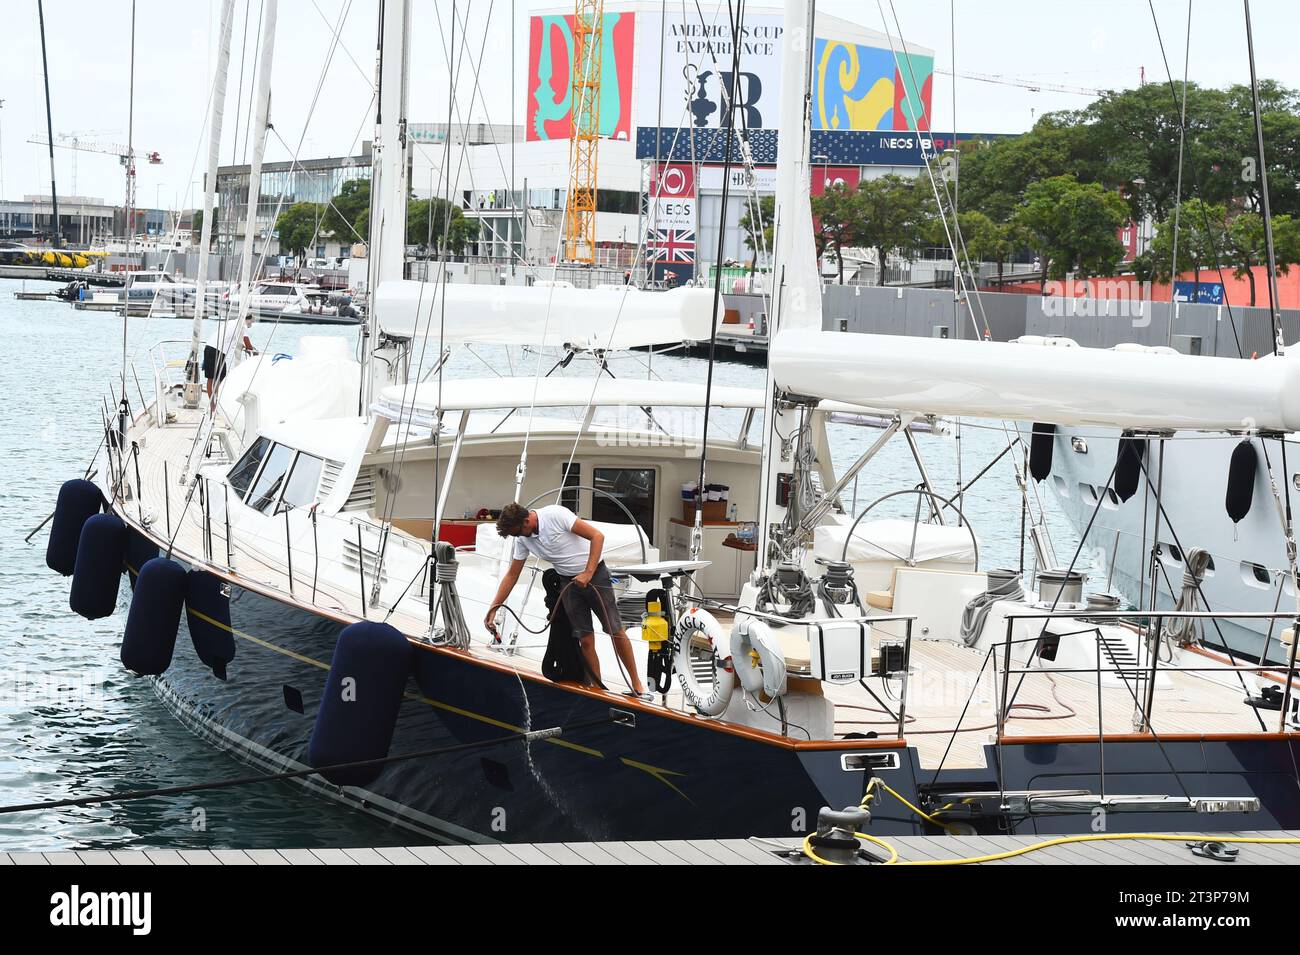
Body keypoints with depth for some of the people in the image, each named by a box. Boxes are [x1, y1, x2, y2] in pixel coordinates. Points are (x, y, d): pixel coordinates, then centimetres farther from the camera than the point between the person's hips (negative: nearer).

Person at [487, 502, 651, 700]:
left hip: (595, 573, -5)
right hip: (569, 582, 5)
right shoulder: (522, 539, -1)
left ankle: (637, 685, 7)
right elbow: (511, 576, 9)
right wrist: (493, 608, 3)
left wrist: (588, 574, -25)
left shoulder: (555, 515, -22)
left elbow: (597, 536, -22)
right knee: (585, 640, -2)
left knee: (616, 631, -4)